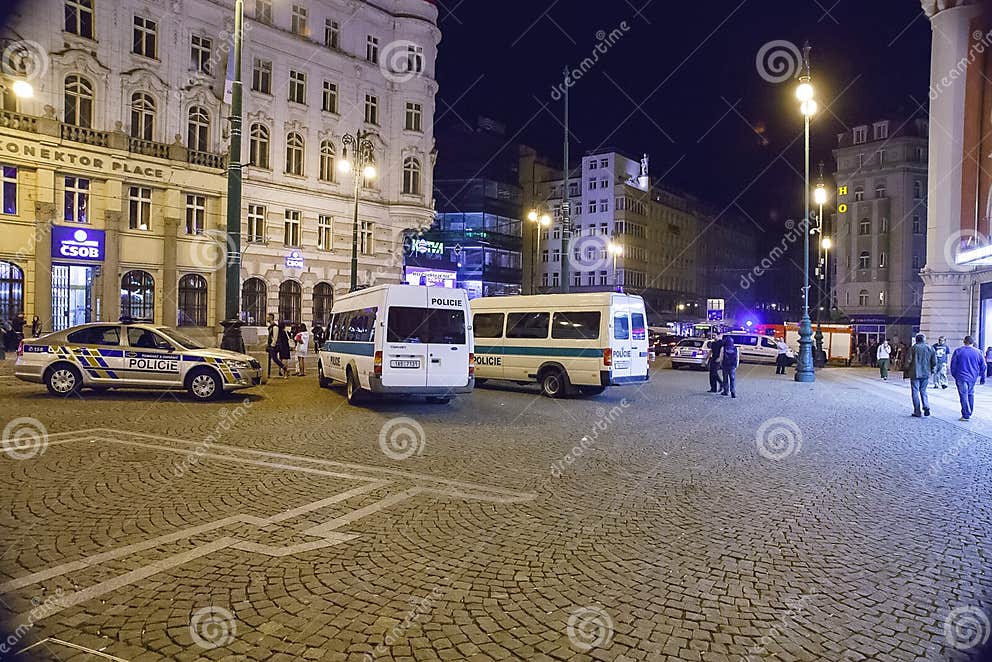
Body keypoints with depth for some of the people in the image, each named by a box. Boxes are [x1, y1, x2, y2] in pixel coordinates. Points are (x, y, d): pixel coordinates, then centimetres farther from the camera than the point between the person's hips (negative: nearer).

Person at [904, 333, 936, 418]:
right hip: (926, 373, 4)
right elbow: (934, 361, 5)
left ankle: (917, 412, 3)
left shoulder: (913, 348, -7)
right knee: (923, 391, 18)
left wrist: (906, 371, 1)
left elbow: (908, 360, -10)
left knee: (915, 392, 3)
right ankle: (926, 407, 1)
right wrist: (931, 370, 18)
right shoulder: (930, 348, 4)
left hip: (915, 373, -4)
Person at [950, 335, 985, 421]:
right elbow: (983, 366, 6)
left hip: (961, 377, -3)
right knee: (971, 394, 17)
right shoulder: (978, 352, 1)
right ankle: (970, 413, 23)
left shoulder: (958, 351, -5)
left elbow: (953, 365, -2)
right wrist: (982, 376, 17)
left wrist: (954, 375, 8)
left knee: (964, 396, -1)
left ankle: (966, 416, -2)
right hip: (973, 378, 3)